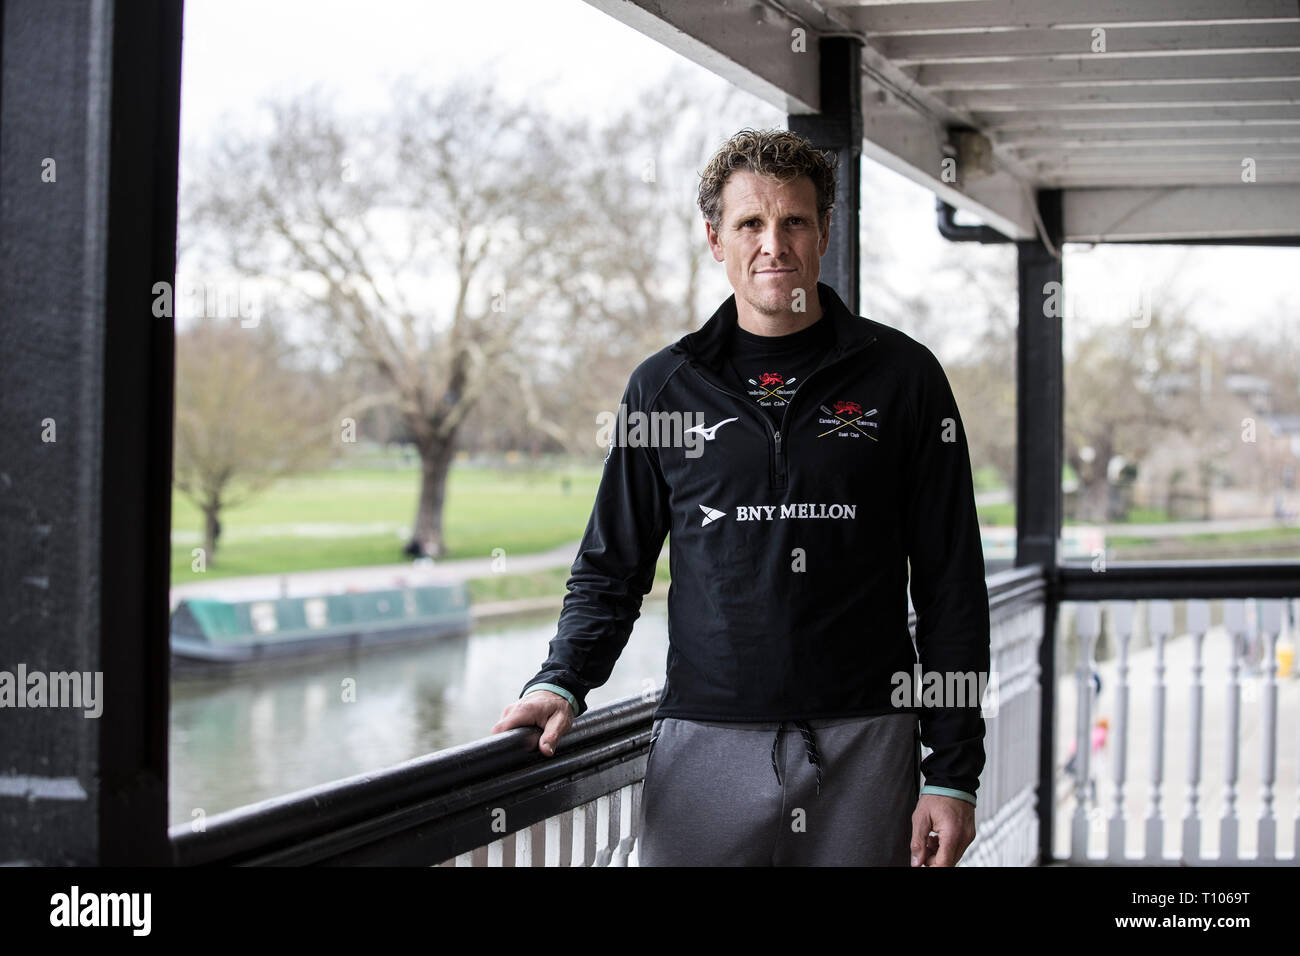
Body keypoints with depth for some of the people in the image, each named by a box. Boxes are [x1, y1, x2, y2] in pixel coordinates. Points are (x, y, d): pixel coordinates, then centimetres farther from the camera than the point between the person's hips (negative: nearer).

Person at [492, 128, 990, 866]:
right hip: (705, 747, 1)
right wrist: (563, 682, -3)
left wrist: (953, 774, -2)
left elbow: (952, 585, 3)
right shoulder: (663, 387, 8)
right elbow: (612, 569, 15)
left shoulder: (902, 377, 3)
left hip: (864, 749, -1)